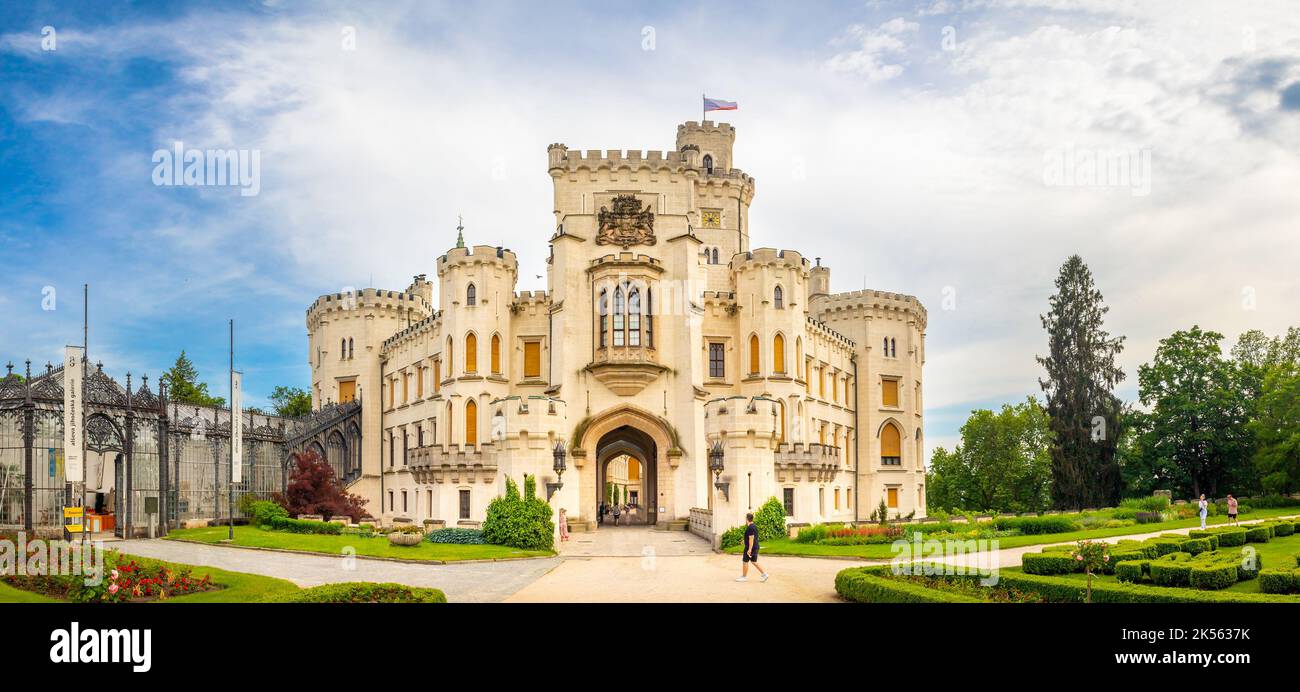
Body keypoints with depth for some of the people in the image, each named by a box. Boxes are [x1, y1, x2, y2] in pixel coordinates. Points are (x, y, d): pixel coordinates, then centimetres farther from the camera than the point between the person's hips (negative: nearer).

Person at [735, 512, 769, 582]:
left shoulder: (750, 528, -20)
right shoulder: (754, 526, 11)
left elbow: (751, 538, -25)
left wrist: (749, 549, -25)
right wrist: (744, 540, 33)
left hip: (749, 548, -9)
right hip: (755, 547, 9)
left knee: (745, 561, 3)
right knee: (754, 562, 14)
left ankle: (744, 577, 12)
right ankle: (764, 574, 9)